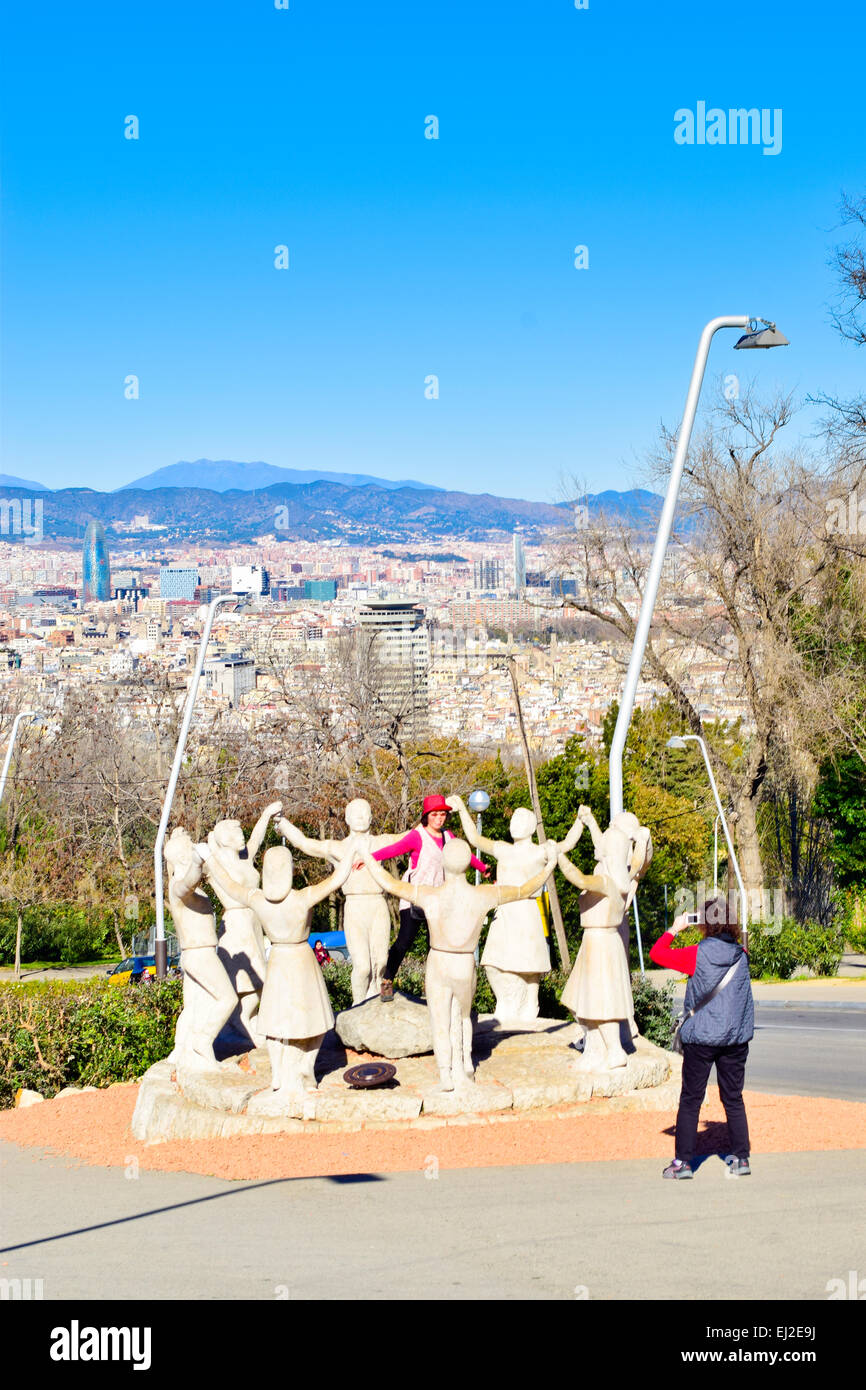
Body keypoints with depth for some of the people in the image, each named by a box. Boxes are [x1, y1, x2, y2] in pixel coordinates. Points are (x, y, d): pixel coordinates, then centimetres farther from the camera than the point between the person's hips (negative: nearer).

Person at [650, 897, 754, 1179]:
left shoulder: (697, 955, -12)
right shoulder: (740, 954, 0)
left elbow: (657, 954, -4)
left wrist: (675, 929, 7)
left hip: (701, 1037, -4)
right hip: (736, 1037, 4)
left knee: (690, 1100, 3)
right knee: (733, 1098, 12)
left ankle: (682, 1161, 5)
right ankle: (740, 1158, 12)